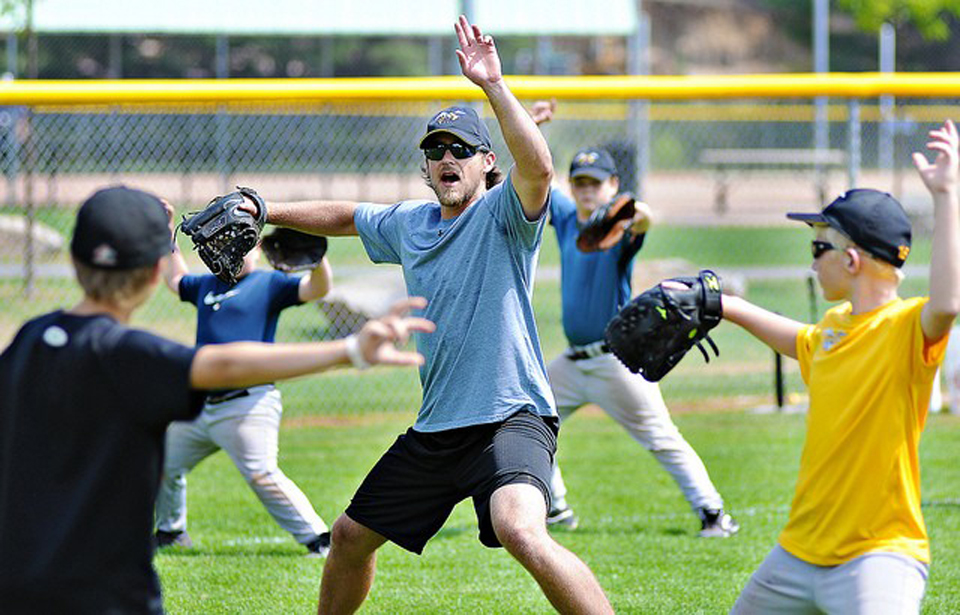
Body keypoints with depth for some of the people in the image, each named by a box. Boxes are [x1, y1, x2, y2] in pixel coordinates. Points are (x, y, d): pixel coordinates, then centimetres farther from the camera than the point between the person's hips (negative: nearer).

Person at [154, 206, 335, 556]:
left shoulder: (269, 284, 0)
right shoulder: (207, 285, 19)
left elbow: (316, 289, -14)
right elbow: (176, 280, 40)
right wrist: (167, 236, 36)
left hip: (246, 405, -8)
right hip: (200, 407, 8)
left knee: (263, 477, -20)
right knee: (164, 465, 17)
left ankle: (319, 539, -15)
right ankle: (171, 531, 38)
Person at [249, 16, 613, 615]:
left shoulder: (503, 214, -8)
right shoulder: (409, 223, 13)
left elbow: (538, 167, -30)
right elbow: (344, 215, 33)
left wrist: (494, 86, -35)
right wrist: (264, 211, 31)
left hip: (511, 417, -8)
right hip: (435, 429, 8)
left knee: (522, 532, -33)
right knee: (352, 535, 19)